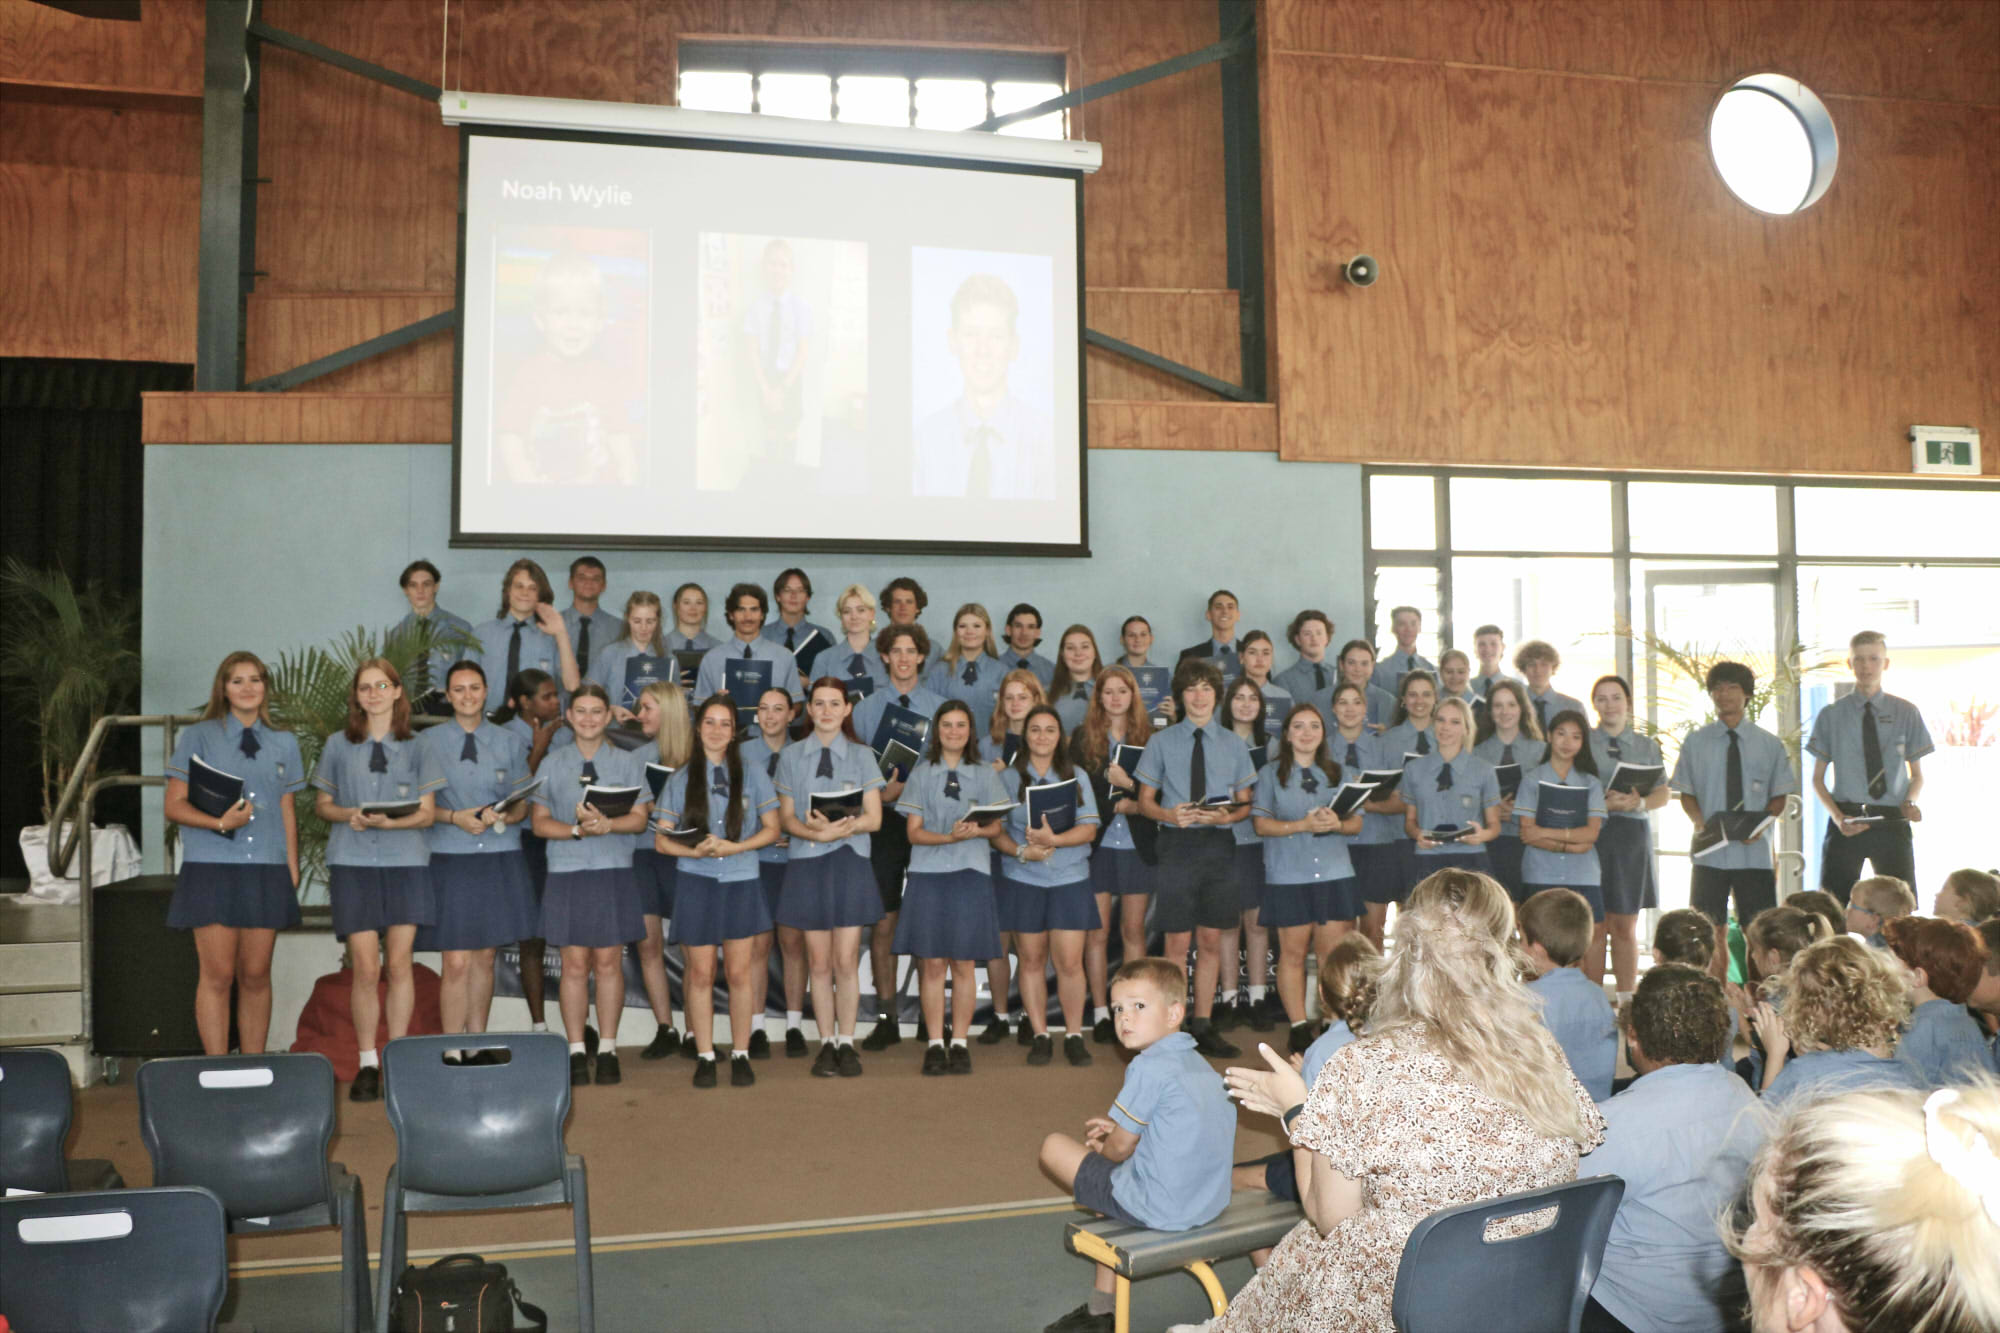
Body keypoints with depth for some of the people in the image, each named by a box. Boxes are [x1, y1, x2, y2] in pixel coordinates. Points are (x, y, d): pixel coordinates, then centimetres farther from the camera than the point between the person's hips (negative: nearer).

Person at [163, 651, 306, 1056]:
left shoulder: (284, 743, 14)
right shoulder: (197, 737, 5)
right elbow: (174, 806, 1)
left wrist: (292, 868, 9)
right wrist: (220, 822, -15)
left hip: (267, 870, 3)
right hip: (212, 868, -3)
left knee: (256, 976, 4)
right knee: (218, 975, -4)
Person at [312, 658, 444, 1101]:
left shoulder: (415, 747, 6)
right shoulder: (338, 745, 8)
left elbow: (426, 813, 4)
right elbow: (321, 804, 12)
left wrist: (389, 822, -15)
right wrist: (348, 815, -10)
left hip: (405, 862, 0)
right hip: (352, 863, 0)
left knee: (399, 964, 1)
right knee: (366, 968, -4)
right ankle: (368, 1063, 8)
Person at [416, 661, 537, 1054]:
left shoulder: (510, 743, 10)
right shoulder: (426, 743, 4)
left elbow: (522, 804, 9)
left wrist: (503, 816, -12)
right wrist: (455, 818, -13)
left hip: (500, 861, 2)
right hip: (448, 859, -2)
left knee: (485, 959, 8)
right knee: (456, 963, -7)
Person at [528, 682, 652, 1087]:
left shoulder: (628, 762, 7)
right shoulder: (552, 765, 9)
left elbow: (639, 818, -1)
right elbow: (540, 823, 3)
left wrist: (607, 824, -21)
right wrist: (578, 829, -15)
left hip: (614, 872, 0)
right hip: (566, 872, 0)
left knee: (609, 963, 2)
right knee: (574, 965, 1)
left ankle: (608, 1050, 11)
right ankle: (576, 1052, 9)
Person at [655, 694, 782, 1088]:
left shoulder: (752, 774, 4)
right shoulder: (681, 778, 4)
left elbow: (771, 830, 4)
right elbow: (661, 840, 3)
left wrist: (733, 847, -12)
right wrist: (696, 851, -16)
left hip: (741, 882, 0)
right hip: (695, 882, 0)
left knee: (739, 973, 2)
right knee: (701, 973, 2)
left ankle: (740, 1056, 12)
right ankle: (705, 1057, 12)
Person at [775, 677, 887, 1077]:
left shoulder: (862, 756, 6)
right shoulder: (791, 756, 7)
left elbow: (873, 818, 0)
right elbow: (786, 817, 4)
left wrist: (839, 826, -18)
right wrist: (813, 830, -17)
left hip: (850, 863, -1)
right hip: (807, 864, 1)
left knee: (846, 961, -2)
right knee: (819, 962, 3)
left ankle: (846, 1043, 9)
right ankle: (826, 1044, 13)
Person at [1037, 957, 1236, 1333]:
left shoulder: (1148, 1067, -17)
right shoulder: (1199, 1062, 10)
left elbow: (1120, 1149, -10)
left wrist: (1099, 1146, 12)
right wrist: (1116, 1129, 15)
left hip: (1161, 1209, -9)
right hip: (1211, 1201, 9)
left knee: (1054, 1147, 3)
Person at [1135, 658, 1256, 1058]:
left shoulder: (1234, 744, 10)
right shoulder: (1161, 743, 5)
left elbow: (1245, 804, 10)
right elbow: (1145, 801, 5)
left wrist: (1226, 816, -12)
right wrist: (1171, 815, -15)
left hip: (1219, 844, 2)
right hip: (1178, 844, -2)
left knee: (1210, 941, 7)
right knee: (1178, 942, -2)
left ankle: (1203, 1025, 16)